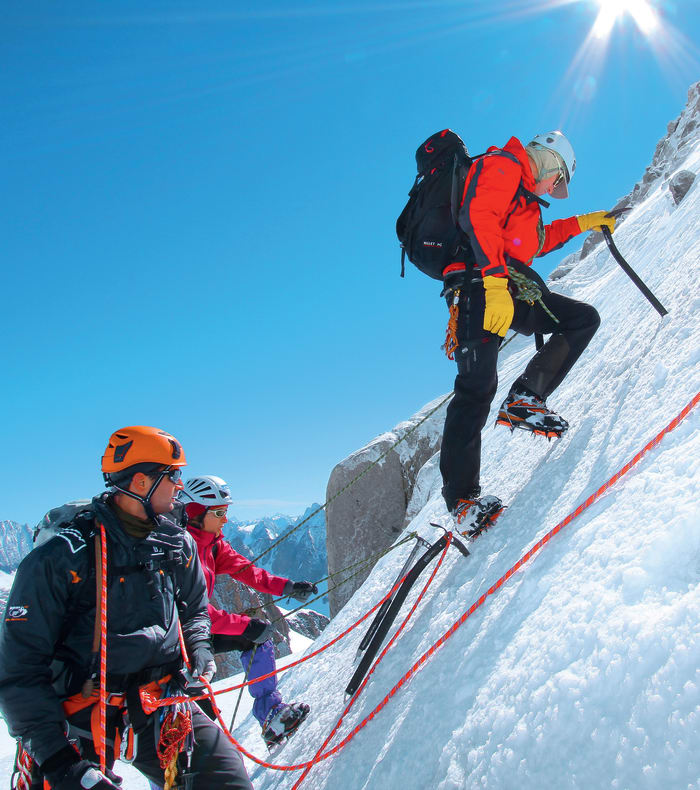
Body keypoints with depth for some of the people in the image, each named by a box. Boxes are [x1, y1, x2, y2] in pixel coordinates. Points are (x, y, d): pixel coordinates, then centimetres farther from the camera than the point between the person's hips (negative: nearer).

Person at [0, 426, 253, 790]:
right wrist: (57, 756, -17)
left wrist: (199, 651, 2)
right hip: (85, 714, -3)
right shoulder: (58, 560, -13)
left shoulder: (178, 544, 3)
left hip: (163, 703, 4)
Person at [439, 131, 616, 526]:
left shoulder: (524, 196, 34)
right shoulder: (502, 165, 3)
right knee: (478, 386, -17)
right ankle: (461, 497, -18)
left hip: (512, 287, 10)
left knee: (584, 318, 7)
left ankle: (525, 398, -4)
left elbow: (538, 240, 49)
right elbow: (479, 218, -16)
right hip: (482, 282, -10)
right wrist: (495, 280, -28)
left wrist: (582, 223, 49)